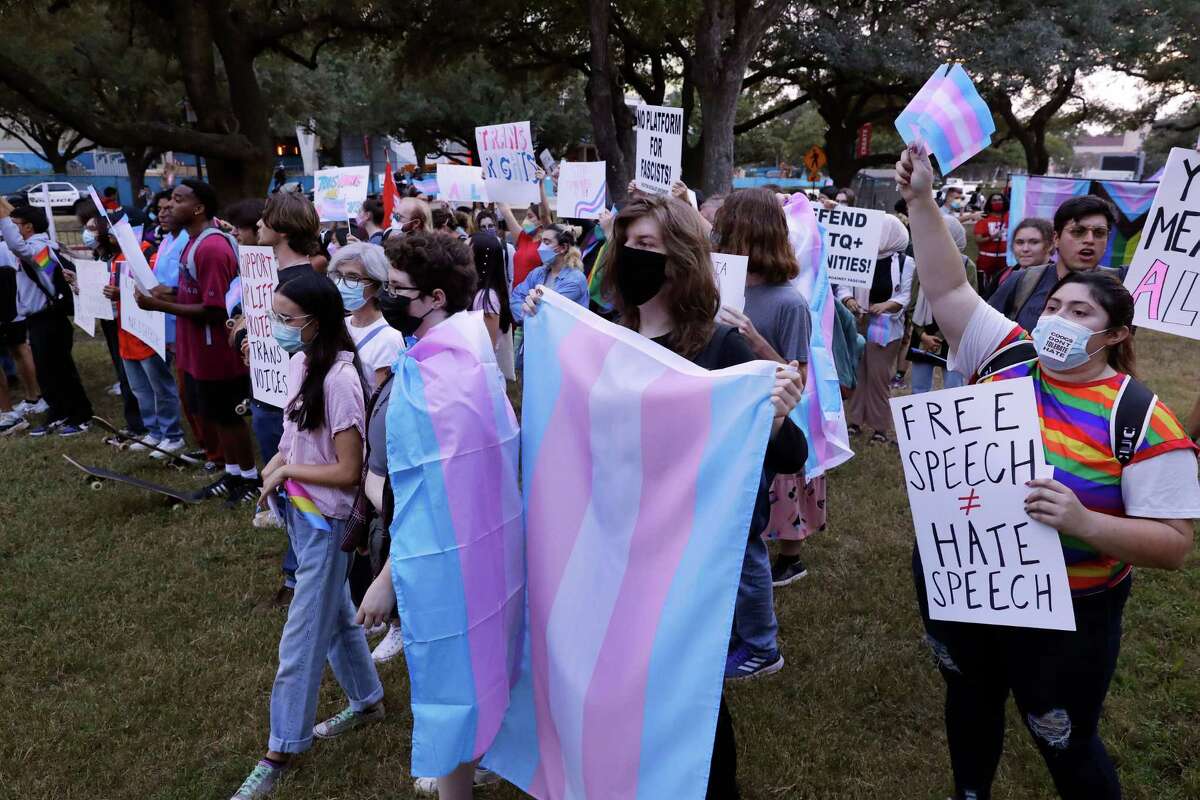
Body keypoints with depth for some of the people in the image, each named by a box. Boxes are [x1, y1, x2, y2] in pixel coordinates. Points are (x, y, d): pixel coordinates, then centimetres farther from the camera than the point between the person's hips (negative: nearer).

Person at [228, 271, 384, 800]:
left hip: (325, 522, -9)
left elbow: (348, 472, -22)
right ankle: (367, 702, 43)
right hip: (302, 513, 9)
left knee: (301, 640, 4)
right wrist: (277, 465, -2)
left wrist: (288, 470, -13)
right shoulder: (299, 361, 0)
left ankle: (280, 752, 20)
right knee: (334, 614, 23)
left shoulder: (339, 379, -25)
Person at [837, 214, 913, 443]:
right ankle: (855, 420, 22)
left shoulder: (904, 262, -5)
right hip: (857, 323, 3)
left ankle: (880, 426, 10)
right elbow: (843, 283, -2)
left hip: (886, 327, -3)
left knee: (878, 375, 0)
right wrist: (848, 299, -22)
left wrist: (887, 305, -23)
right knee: (857, 372, 10)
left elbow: (906, 295, -6)